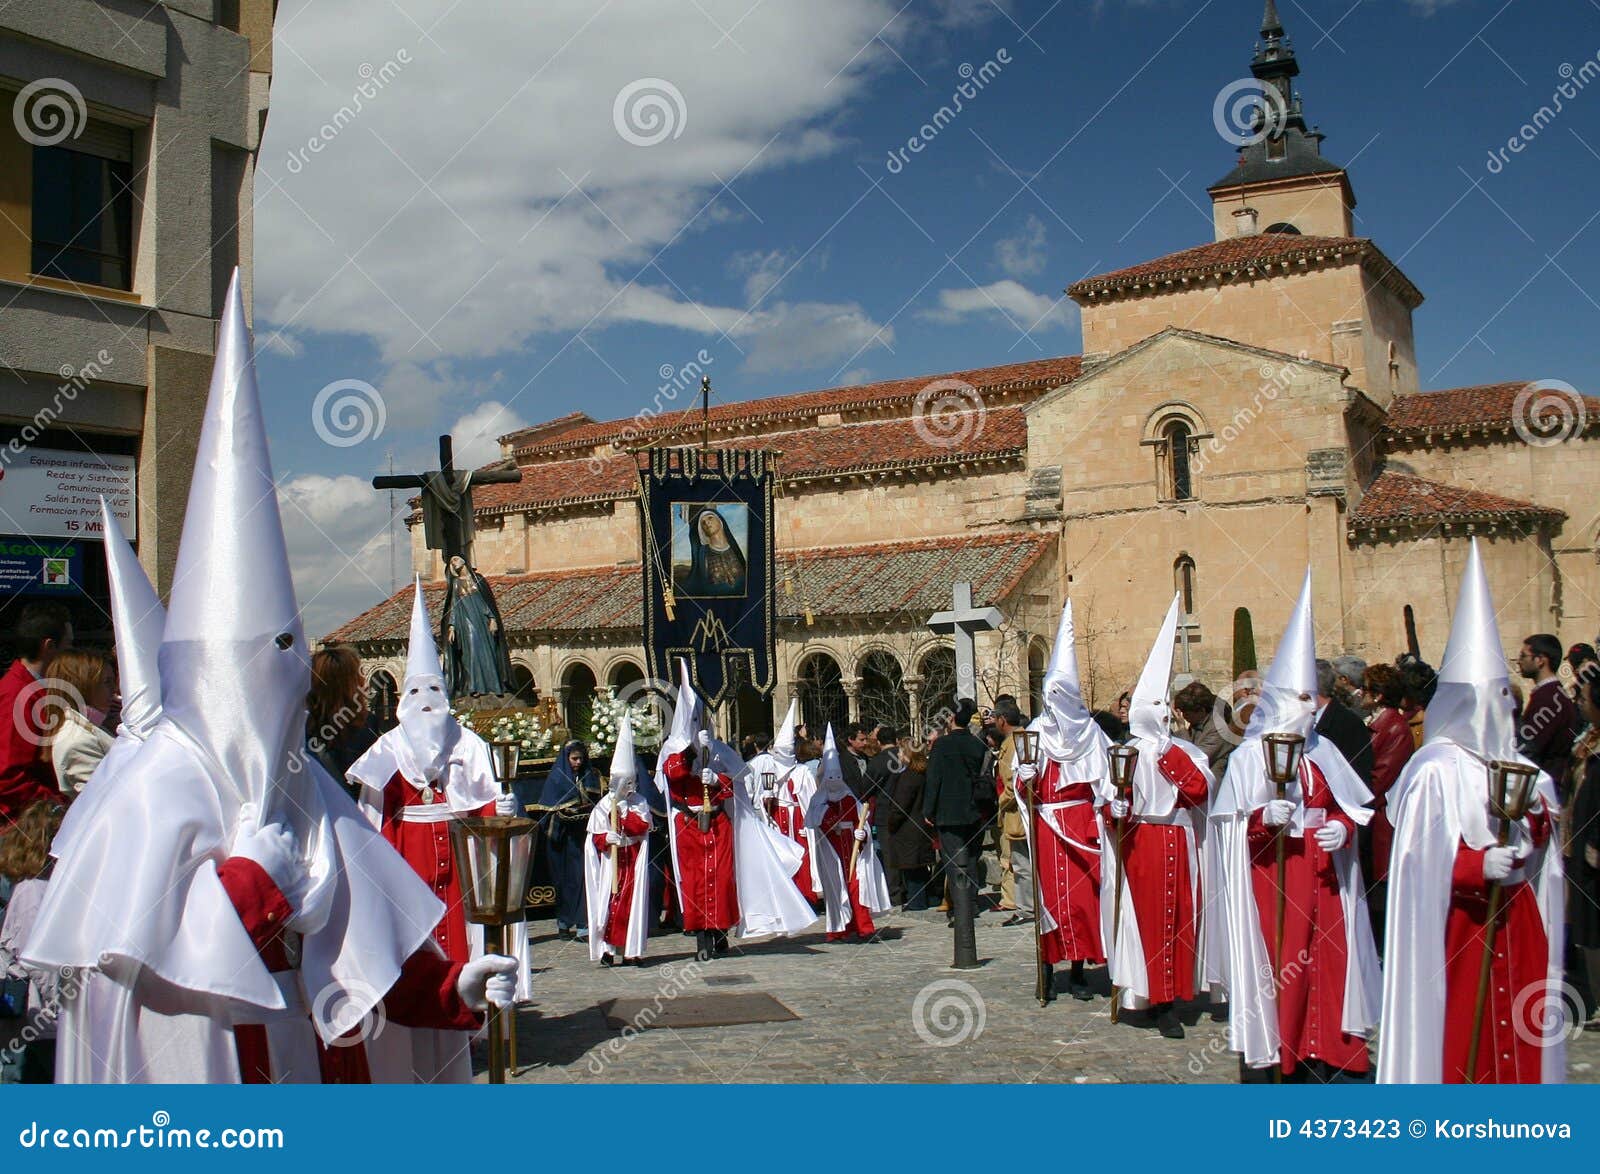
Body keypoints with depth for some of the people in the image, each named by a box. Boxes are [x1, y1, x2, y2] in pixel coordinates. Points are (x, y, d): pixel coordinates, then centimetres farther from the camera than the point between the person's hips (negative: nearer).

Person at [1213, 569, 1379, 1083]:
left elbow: (1350, 808, 14)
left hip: (1321, 877, 5)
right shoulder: (1249, 755, -4)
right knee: (1271, 962, -6)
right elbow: (1229, 823, -7)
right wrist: (1262, 819, -26)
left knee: (1323, 958, 5)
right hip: (1269, 878, -5)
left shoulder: (1323, 752, 11)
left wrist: (1342, 829, -7)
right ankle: (1264, 1057, 4)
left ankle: (1319, 1058, 15)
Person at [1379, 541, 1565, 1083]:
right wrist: (1477, 866, -28)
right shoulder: (1435, 772, -13)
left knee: (1514, 1030, 10)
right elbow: (1420, 858, -16)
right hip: (1457, 923, -7)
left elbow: (1538, 847, 14)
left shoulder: (1519, 766, 10)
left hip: (1517, 920, 7)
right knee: (1454, 1029, -2)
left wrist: (1536, 819, -6)